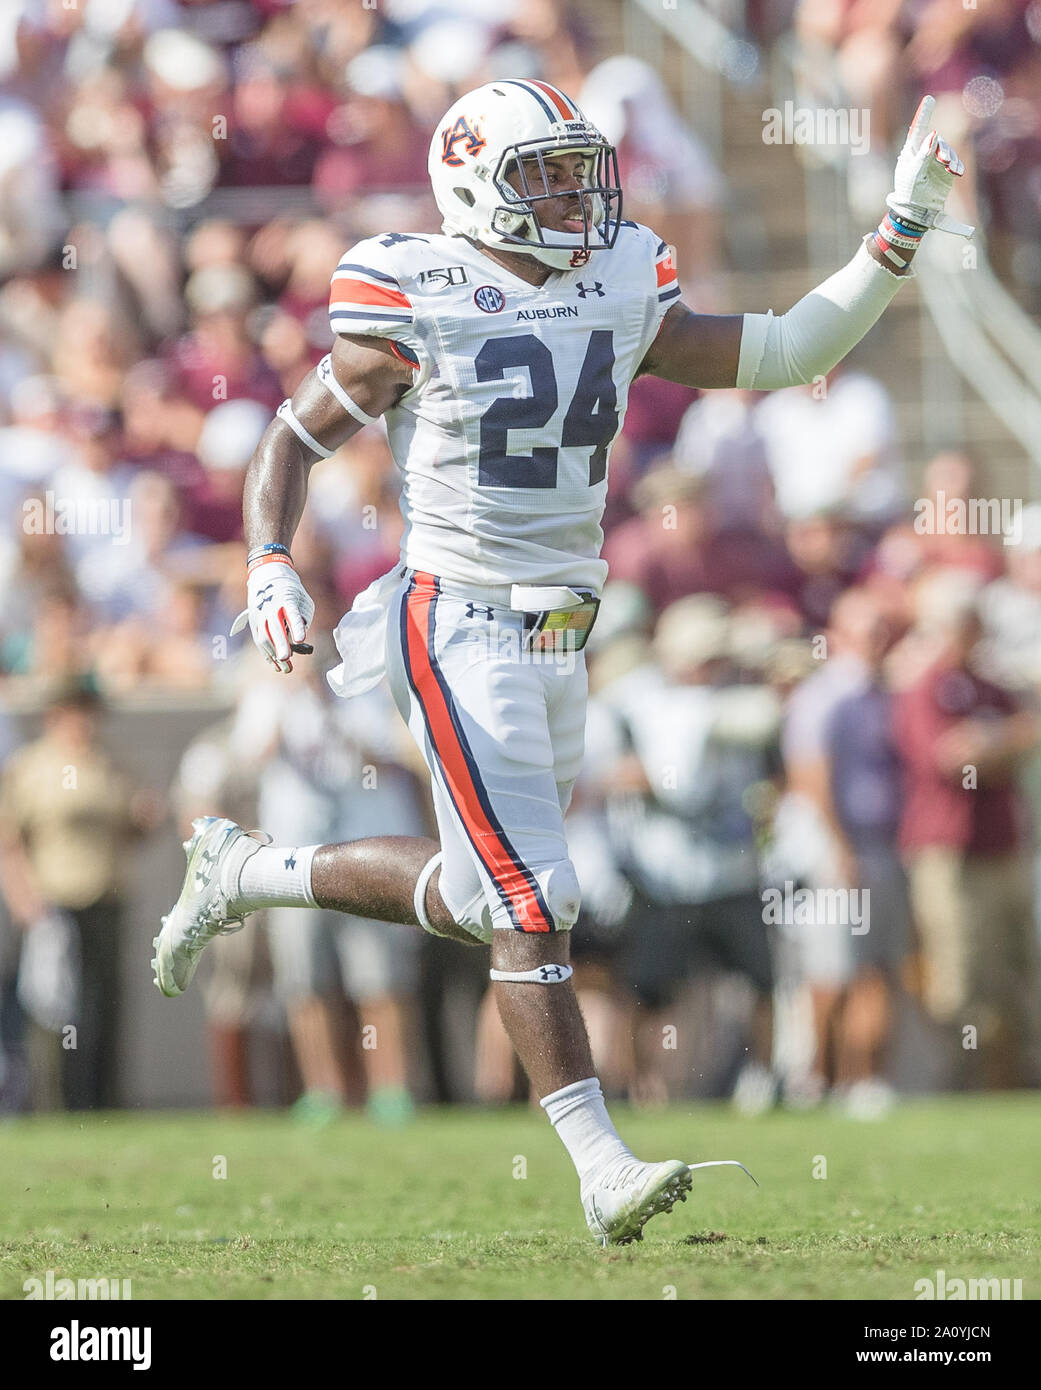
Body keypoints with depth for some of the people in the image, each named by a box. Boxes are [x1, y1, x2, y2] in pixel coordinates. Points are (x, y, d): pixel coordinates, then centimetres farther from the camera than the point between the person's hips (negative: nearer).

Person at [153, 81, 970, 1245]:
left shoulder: (620, 296, 7)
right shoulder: (417, 307, -9)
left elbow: (781, 356, 8)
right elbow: (295, 439, 1)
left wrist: (898, 239, 1)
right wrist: (270, 572, -13)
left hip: (557, 640, 7)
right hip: (458, 627, -7)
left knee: (479, 898, 14)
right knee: (532, 905, -12)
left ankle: (243, 875, 34)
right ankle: (602, 1170, -9)